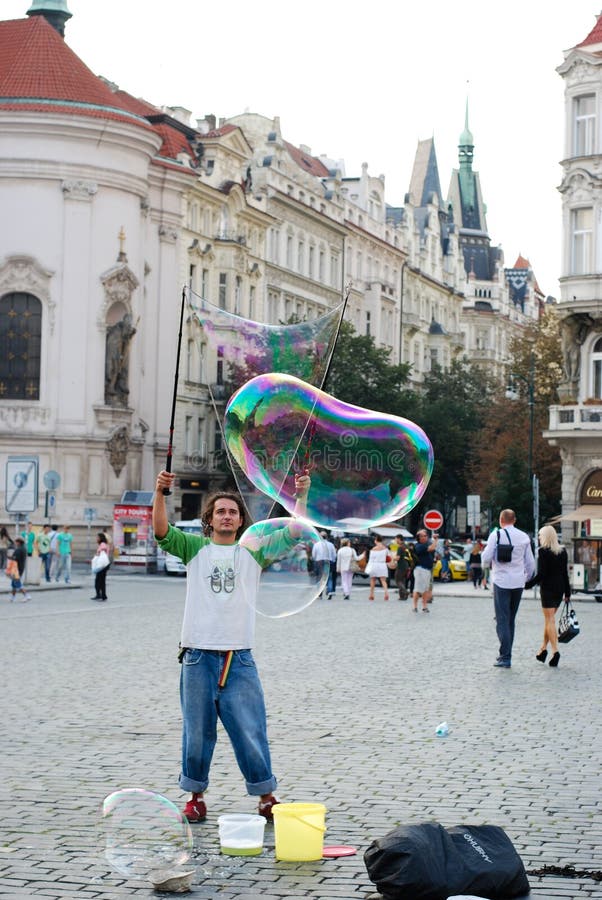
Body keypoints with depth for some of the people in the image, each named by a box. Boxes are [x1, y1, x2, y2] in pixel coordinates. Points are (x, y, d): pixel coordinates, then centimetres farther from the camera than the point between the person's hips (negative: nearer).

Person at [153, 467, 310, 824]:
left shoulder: (253, 550, 9)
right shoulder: (195, 548, 7)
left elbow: (293, 532, -1)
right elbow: (161, 531, -7)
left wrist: (302, 495, -14)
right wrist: (160, 493, -22)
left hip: (240, 659, 0)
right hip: (198, 657, 0)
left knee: (251, 733, 1)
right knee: (197, 733, 8)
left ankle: (266, 798, 12)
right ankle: (196, 795, 22)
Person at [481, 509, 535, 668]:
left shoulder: (496, 535, -7)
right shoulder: (524, 537, 6)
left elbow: (486, 558, -9)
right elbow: (531, 563, 9)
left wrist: (485, 550, 12)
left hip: (501, 582, -4)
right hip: (518, 583, 4)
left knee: (502, 620, -3)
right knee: (511, 620, 15)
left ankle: (505, 658, -9)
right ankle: (506, 654, 19)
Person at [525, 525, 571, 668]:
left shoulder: (543, 551, -11)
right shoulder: (562, 551, 7)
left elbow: (541, 574, -16)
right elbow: (565, 573, 9)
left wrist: (527, 584, -10)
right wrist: (567, 592, 14)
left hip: (548, 588, -6)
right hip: (560, 588, 6)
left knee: (550, 620, -3)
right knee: (549, 619, 16)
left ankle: (555, 651, -13)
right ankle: (543, 648, 19)